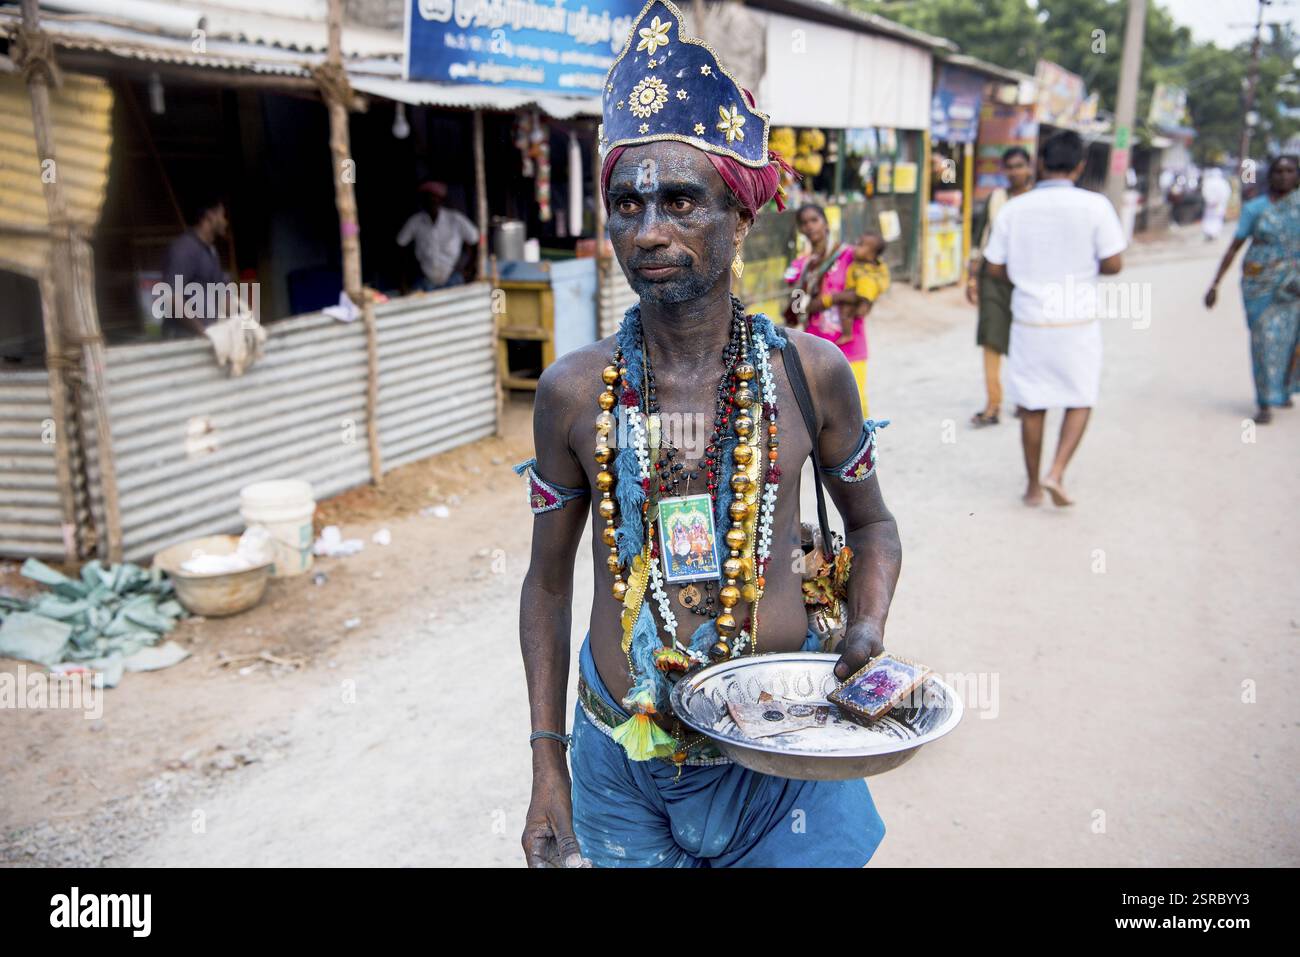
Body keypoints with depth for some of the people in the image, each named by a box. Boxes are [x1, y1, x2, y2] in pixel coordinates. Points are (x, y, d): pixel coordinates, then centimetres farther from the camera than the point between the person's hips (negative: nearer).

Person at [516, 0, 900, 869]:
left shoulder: (811, 372, -9)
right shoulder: (574, 392, -8)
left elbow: (870, 521, 8)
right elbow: (549, 580, 1)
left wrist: (868, 629, -11)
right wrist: (548, 767, 1)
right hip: (621, 762, 1)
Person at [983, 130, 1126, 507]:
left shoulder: (1013, 208, -2)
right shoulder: (1095, 206, -9)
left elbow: (995, 268, 2)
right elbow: (1113, 264, -8)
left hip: (1029, 320, 2)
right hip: (1078, 321, -2)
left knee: (1032, 405, 12)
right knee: (1080, 401, 14)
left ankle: (1033, 485, 20)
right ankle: (1056, 473, -2)